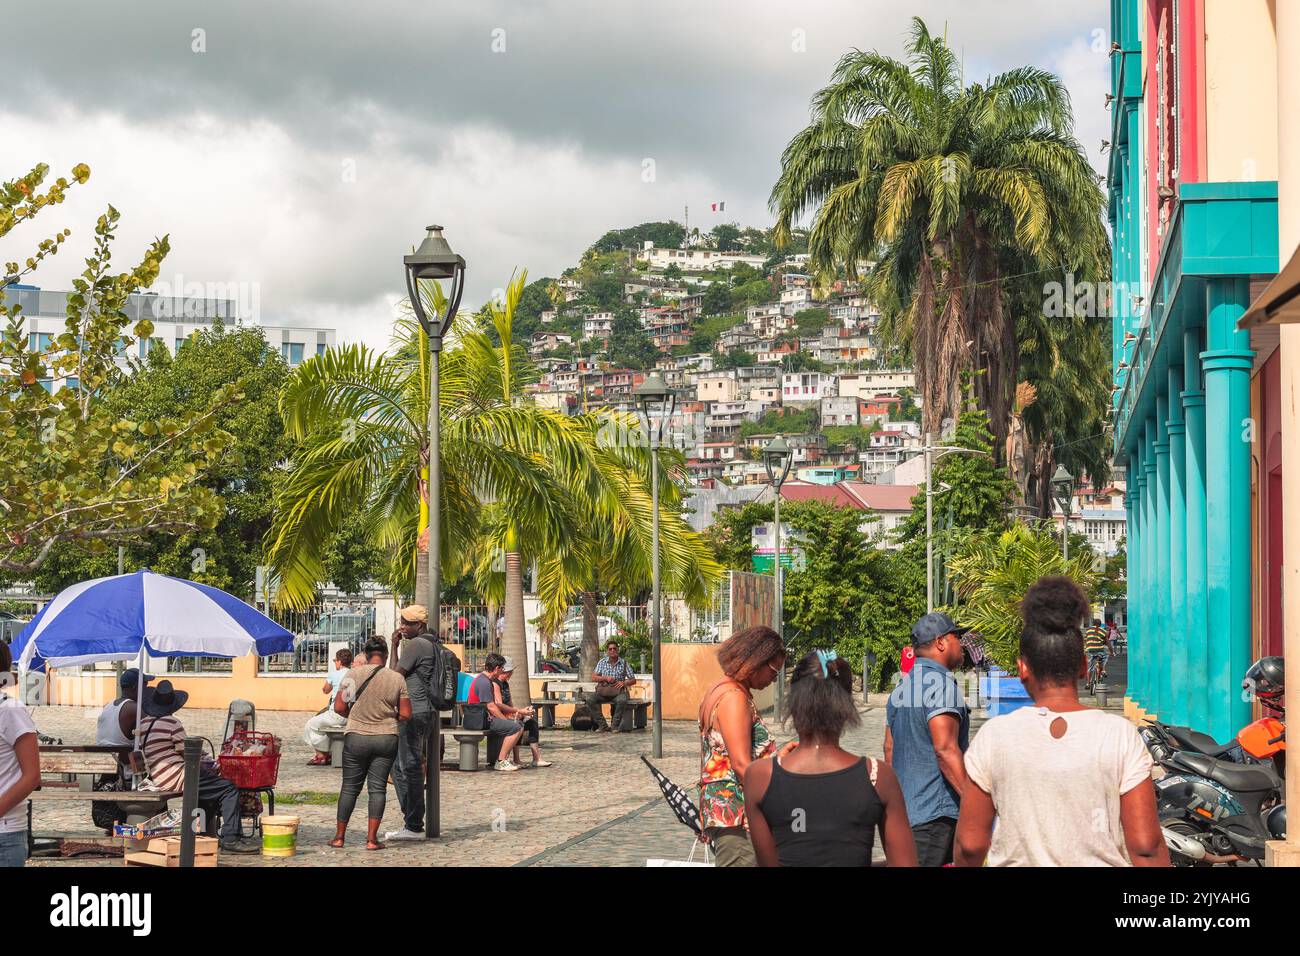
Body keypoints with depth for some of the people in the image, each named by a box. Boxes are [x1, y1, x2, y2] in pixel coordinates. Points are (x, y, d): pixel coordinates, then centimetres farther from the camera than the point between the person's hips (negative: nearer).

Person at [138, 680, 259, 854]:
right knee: (230, 789, -9)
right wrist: (207, 768, 5)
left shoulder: (143, 723, 11)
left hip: (156, 779, 10)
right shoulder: (172, 723, -13)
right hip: (176, 779, -10)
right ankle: (229, 839, -14)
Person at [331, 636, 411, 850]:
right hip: (386, 738, 1)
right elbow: (405, 714, -1)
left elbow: (339, 707, -5)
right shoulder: (397, 678, -4)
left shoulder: (354, 674, -7)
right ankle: (372, 838, 1)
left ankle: (339, 836, 14)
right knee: (378, 788, 5)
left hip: (356, 737, 0)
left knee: (350, 786, 10)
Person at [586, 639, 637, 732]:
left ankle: (616, 726, -21)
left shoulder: (624, 663, 7)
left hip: (618, 691, -2)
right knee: (590, 698, -29)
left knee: (622, 700, -38)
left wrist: (624, 683, -13)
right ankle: (603, 725, -24)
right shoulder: (602, 662, 10)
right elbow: (594, 676, 4)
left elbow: (633, 680, 7)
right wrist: (605, 678, -13)